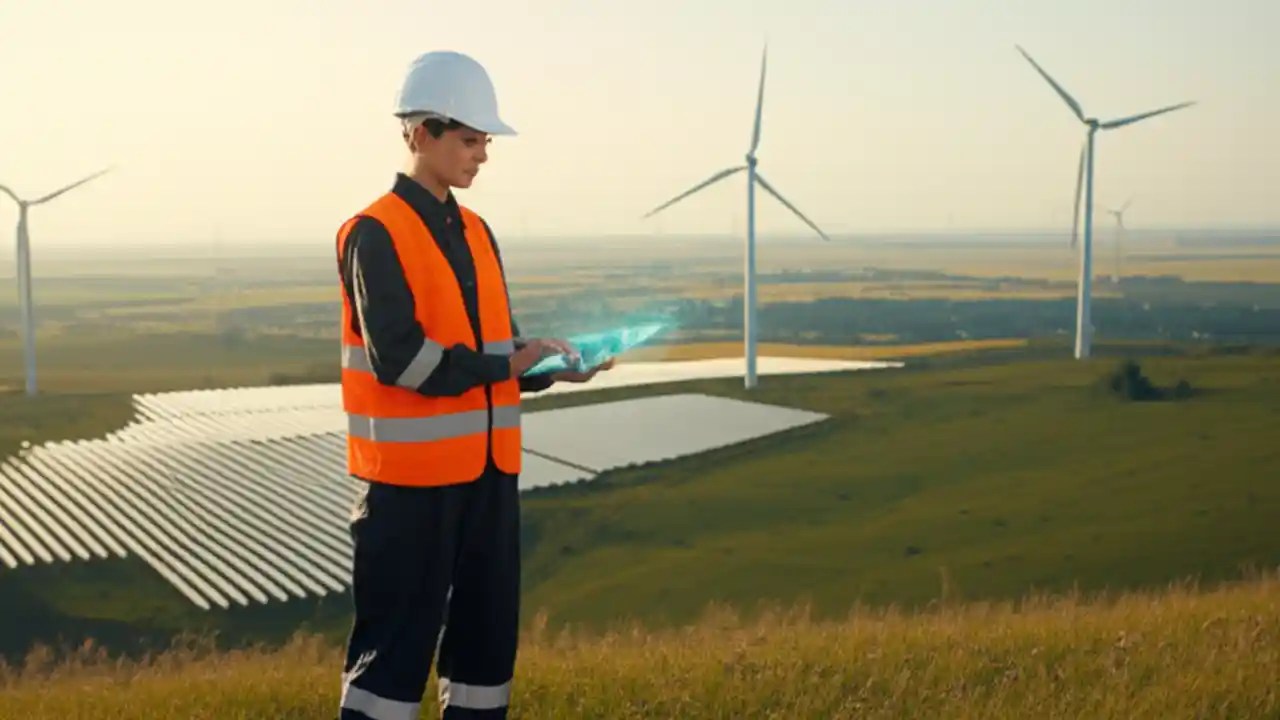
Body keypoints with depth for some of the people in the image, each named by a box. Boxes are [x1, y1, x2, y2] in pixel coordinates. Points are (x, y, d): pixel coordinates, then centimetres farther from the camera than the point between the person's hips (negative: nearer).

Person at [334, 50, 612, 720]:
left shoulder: (476, 233, 13)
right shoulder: (375, 234, -11)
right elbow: (399, 358, -20)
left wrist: (551, 366, -5)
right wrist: (505, 367, -18)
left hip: (487, 468, 8)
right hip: (411, 474, -8)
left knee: (489, 628, 14)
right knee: (397, 638, -2)